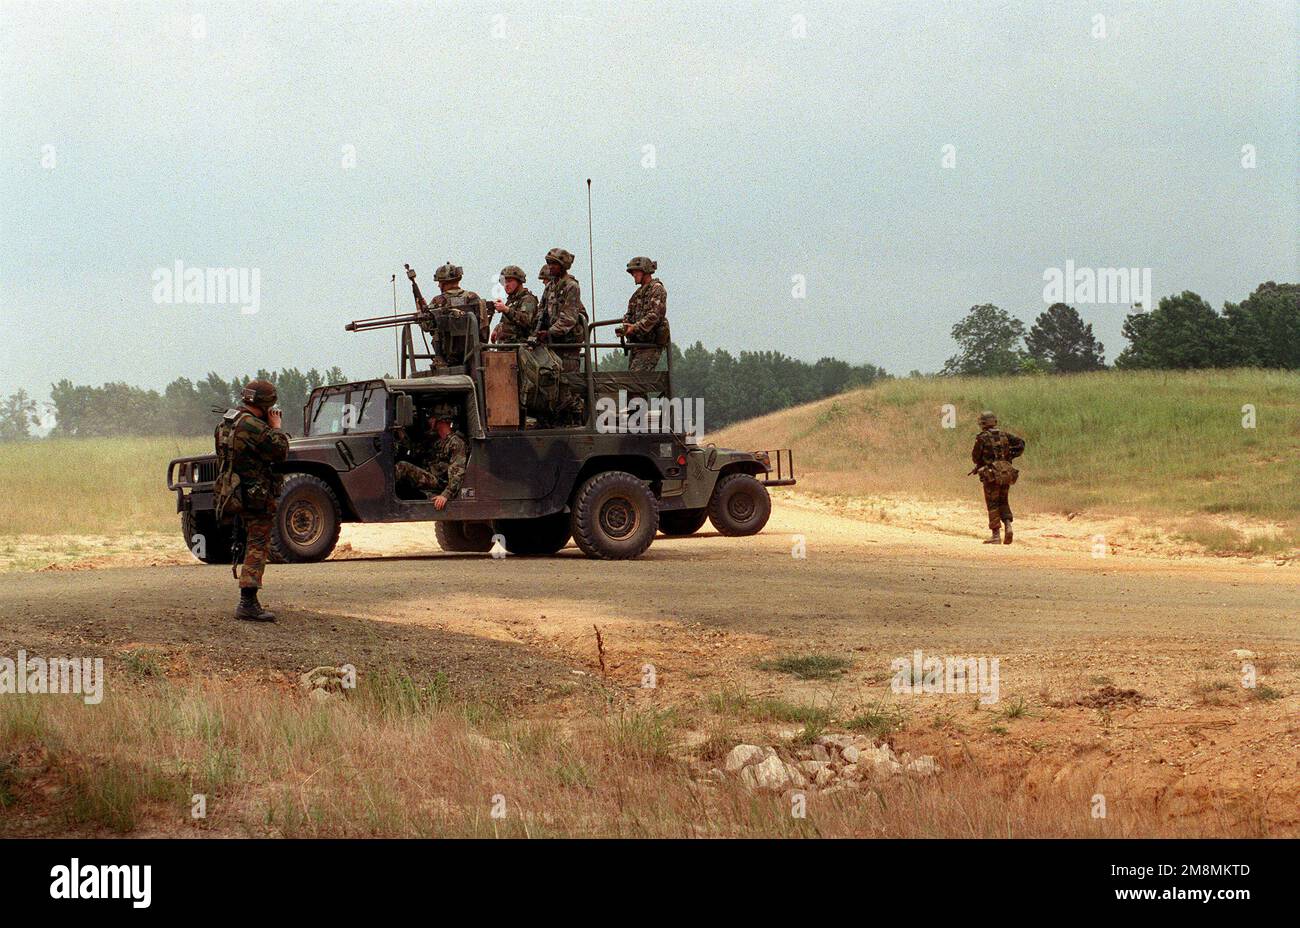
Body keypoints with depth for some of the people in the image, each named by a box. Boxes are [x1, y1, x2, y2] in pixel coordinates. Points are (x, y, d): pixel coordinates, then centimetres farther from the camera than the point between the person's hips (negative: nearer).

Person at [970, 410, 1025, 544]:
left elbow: (976, 457, -1)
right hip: (1006, 473, 5)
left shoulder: (982, 438, -6)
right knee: (1003, 502, 18)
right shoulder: (1004, 435, 9)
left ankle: (996, 536, 0)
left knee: (992, 504, 3)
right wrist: (1010, 456, 10)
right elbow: (1020, 442, 3)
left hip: (991, 475, -5)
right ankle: (1008, 525, -3)